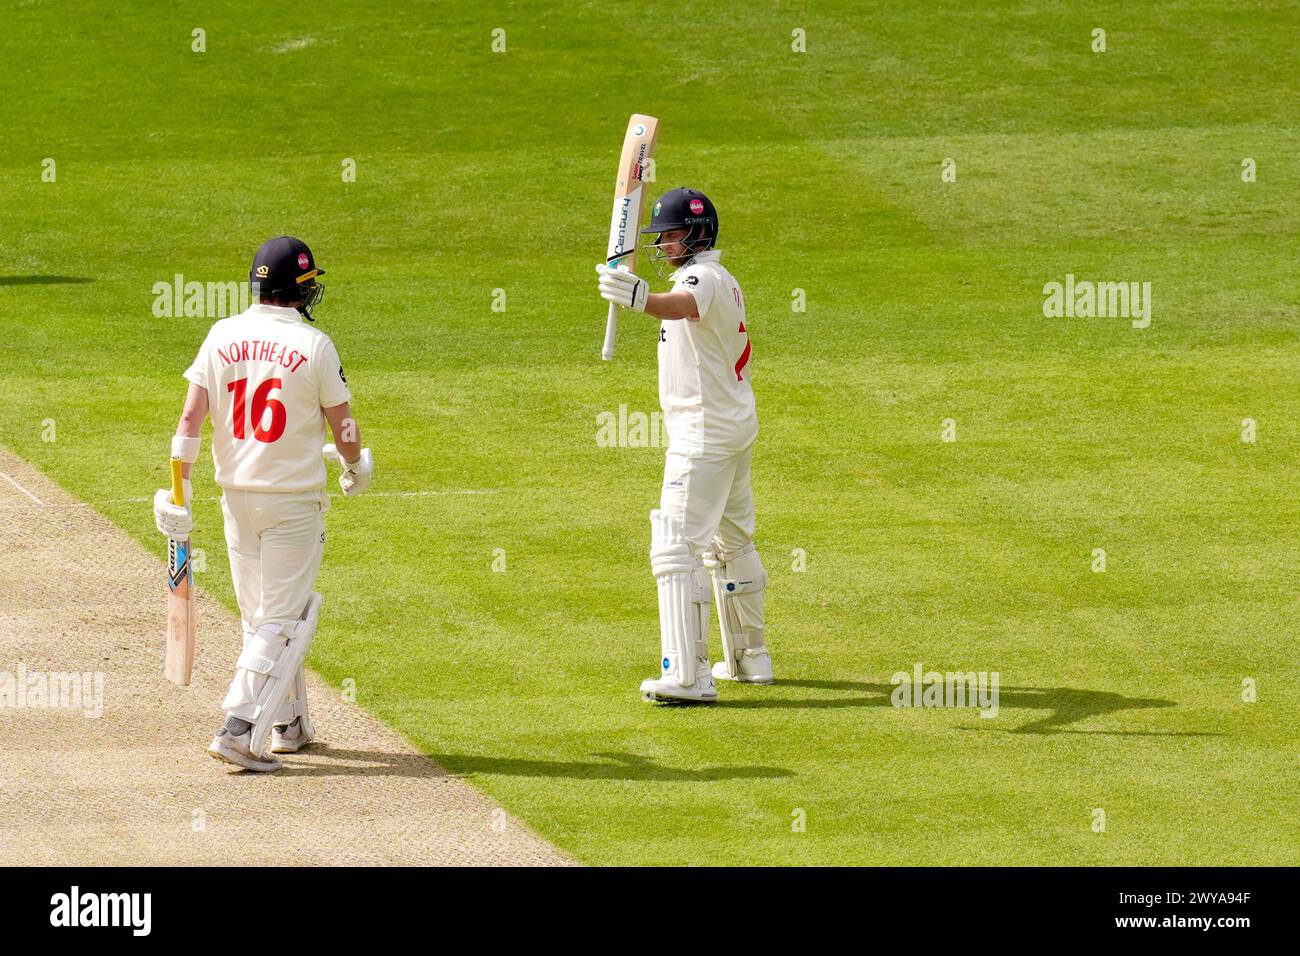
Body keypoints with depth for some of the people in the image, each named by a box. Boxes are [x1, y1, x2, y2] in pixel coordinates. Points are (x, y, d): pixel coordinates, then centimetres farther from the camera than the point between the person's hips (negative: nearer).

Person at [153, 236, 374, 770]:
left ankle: (288, 725, 27)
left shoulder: (222, 336, -1)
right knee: (282, 619, -2)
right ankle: (239, 729, -14)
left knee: (260, 616, 17)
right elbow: (342, 427, -6)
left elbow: (191, 415, -5)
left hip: (237, 495, 5)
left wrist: (178, 488, -2)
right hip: (295, 499, -5)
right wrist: (355, 467, 15)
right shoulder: (314, 346, -11)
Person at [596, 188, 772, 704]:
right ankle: (749, 658, 36)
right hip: (737, 425, 11)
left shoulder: (702, 277, -18)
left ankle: (687, 676, -24)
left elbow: (684, 305, -44)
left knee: (676, 548, -16)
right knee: (731, 542, 24)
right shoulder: (726, 282, 14)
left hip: (702, 435, -11)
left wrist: (640, 297, -64)